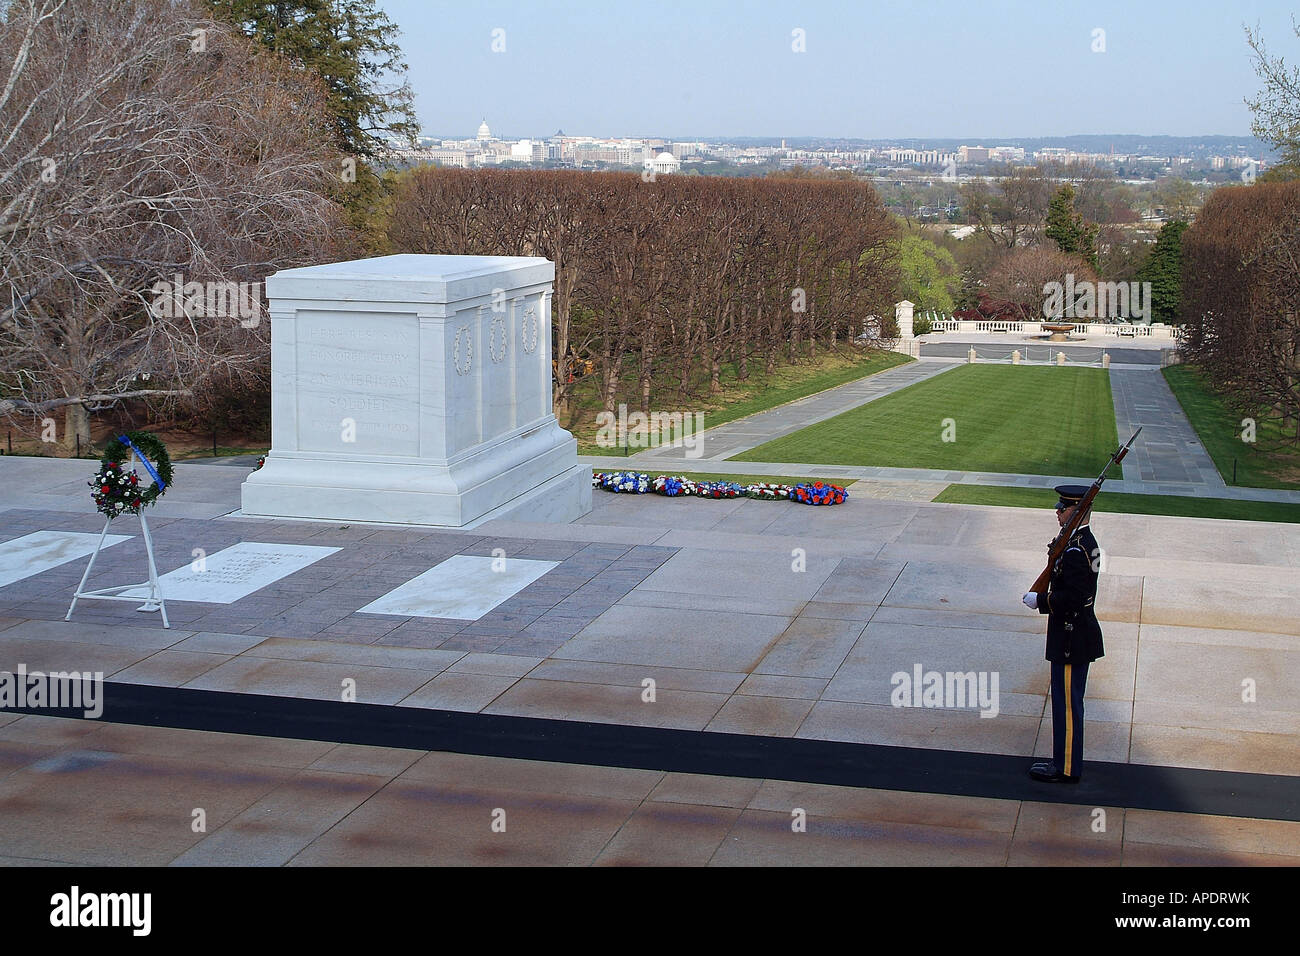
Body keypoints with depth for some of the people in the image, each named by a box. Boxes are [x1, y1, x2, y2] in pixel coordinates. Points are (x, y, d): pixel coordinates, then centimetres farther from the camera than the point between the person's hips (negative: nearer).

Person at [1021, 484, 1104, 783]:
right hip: (1080, 633, 10)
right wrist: (1045, 597, 11)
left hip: (1072, 640, -10)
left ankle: (1066, 769, 9)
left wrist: (1039, 600, -16)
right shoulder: (1084, 541, 9)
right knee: (1068, 702, 18)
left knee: (1067, 703, 0)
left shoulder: (1075, 551, -24)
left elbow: (1073, 598, -27)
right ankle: (1065, 761, 28)